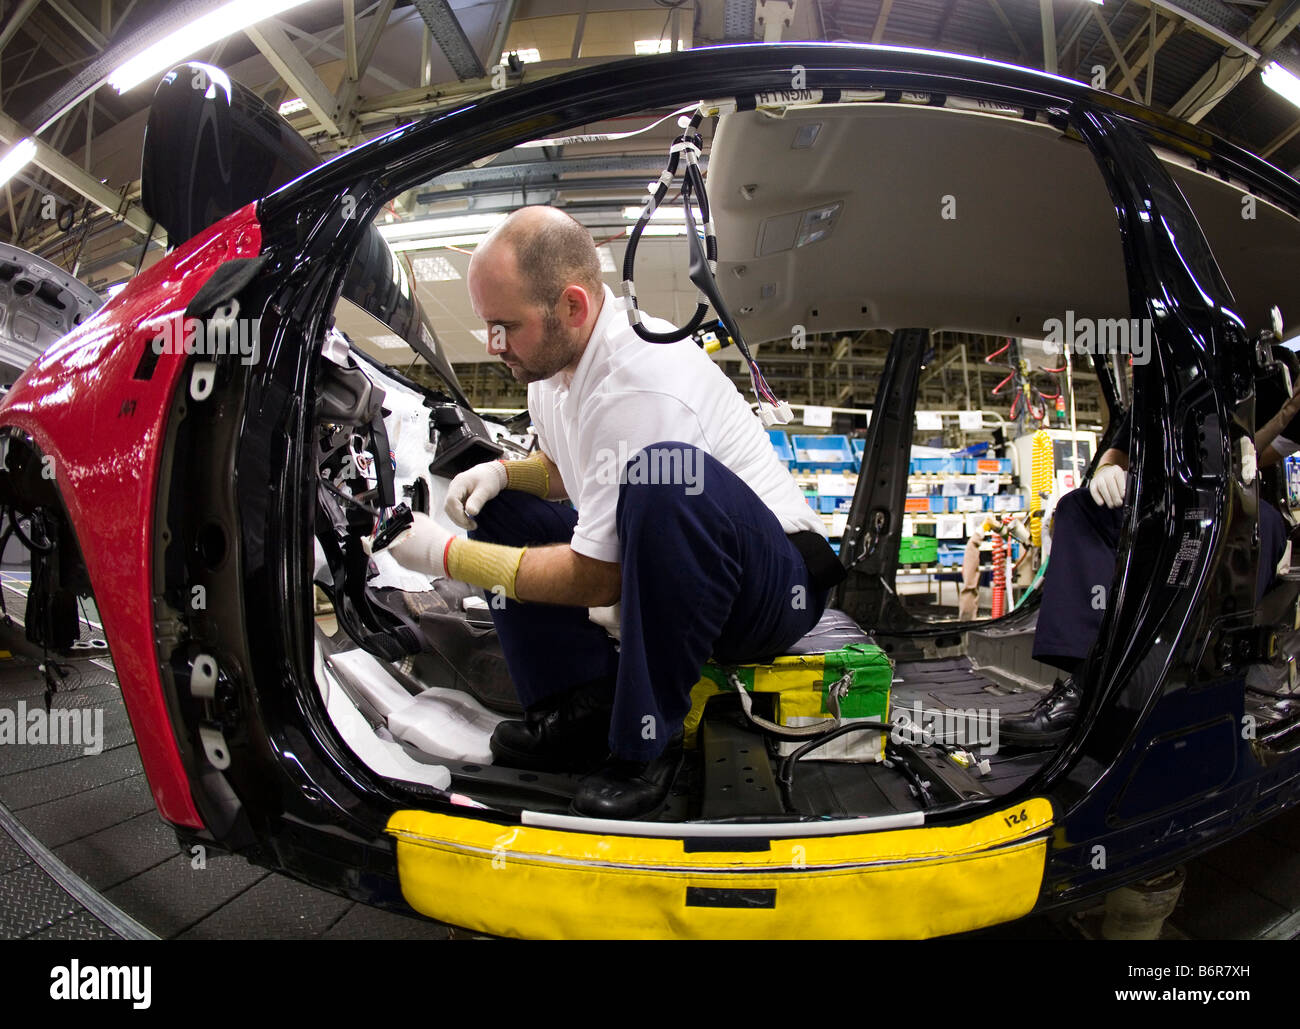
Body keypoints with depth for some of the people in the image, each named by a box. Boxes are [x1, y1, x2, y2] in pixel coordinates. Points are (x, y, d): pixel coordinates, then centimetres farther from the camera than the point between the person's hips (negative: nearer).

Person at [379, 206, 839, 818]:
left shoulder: (642, 388, -28)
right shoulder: (551, 356, 0)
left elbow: (597, 580, -24)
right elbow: (562, 469, 20)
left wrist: (446, 556, -15)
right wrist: (504, 471, -2)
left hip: (780, 584, -9)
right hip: (653, 565, 9)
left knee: (666, 475, -40)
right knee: (490, 504, 5)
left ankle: (645, 740, -24)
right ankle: (584, 708, -6)